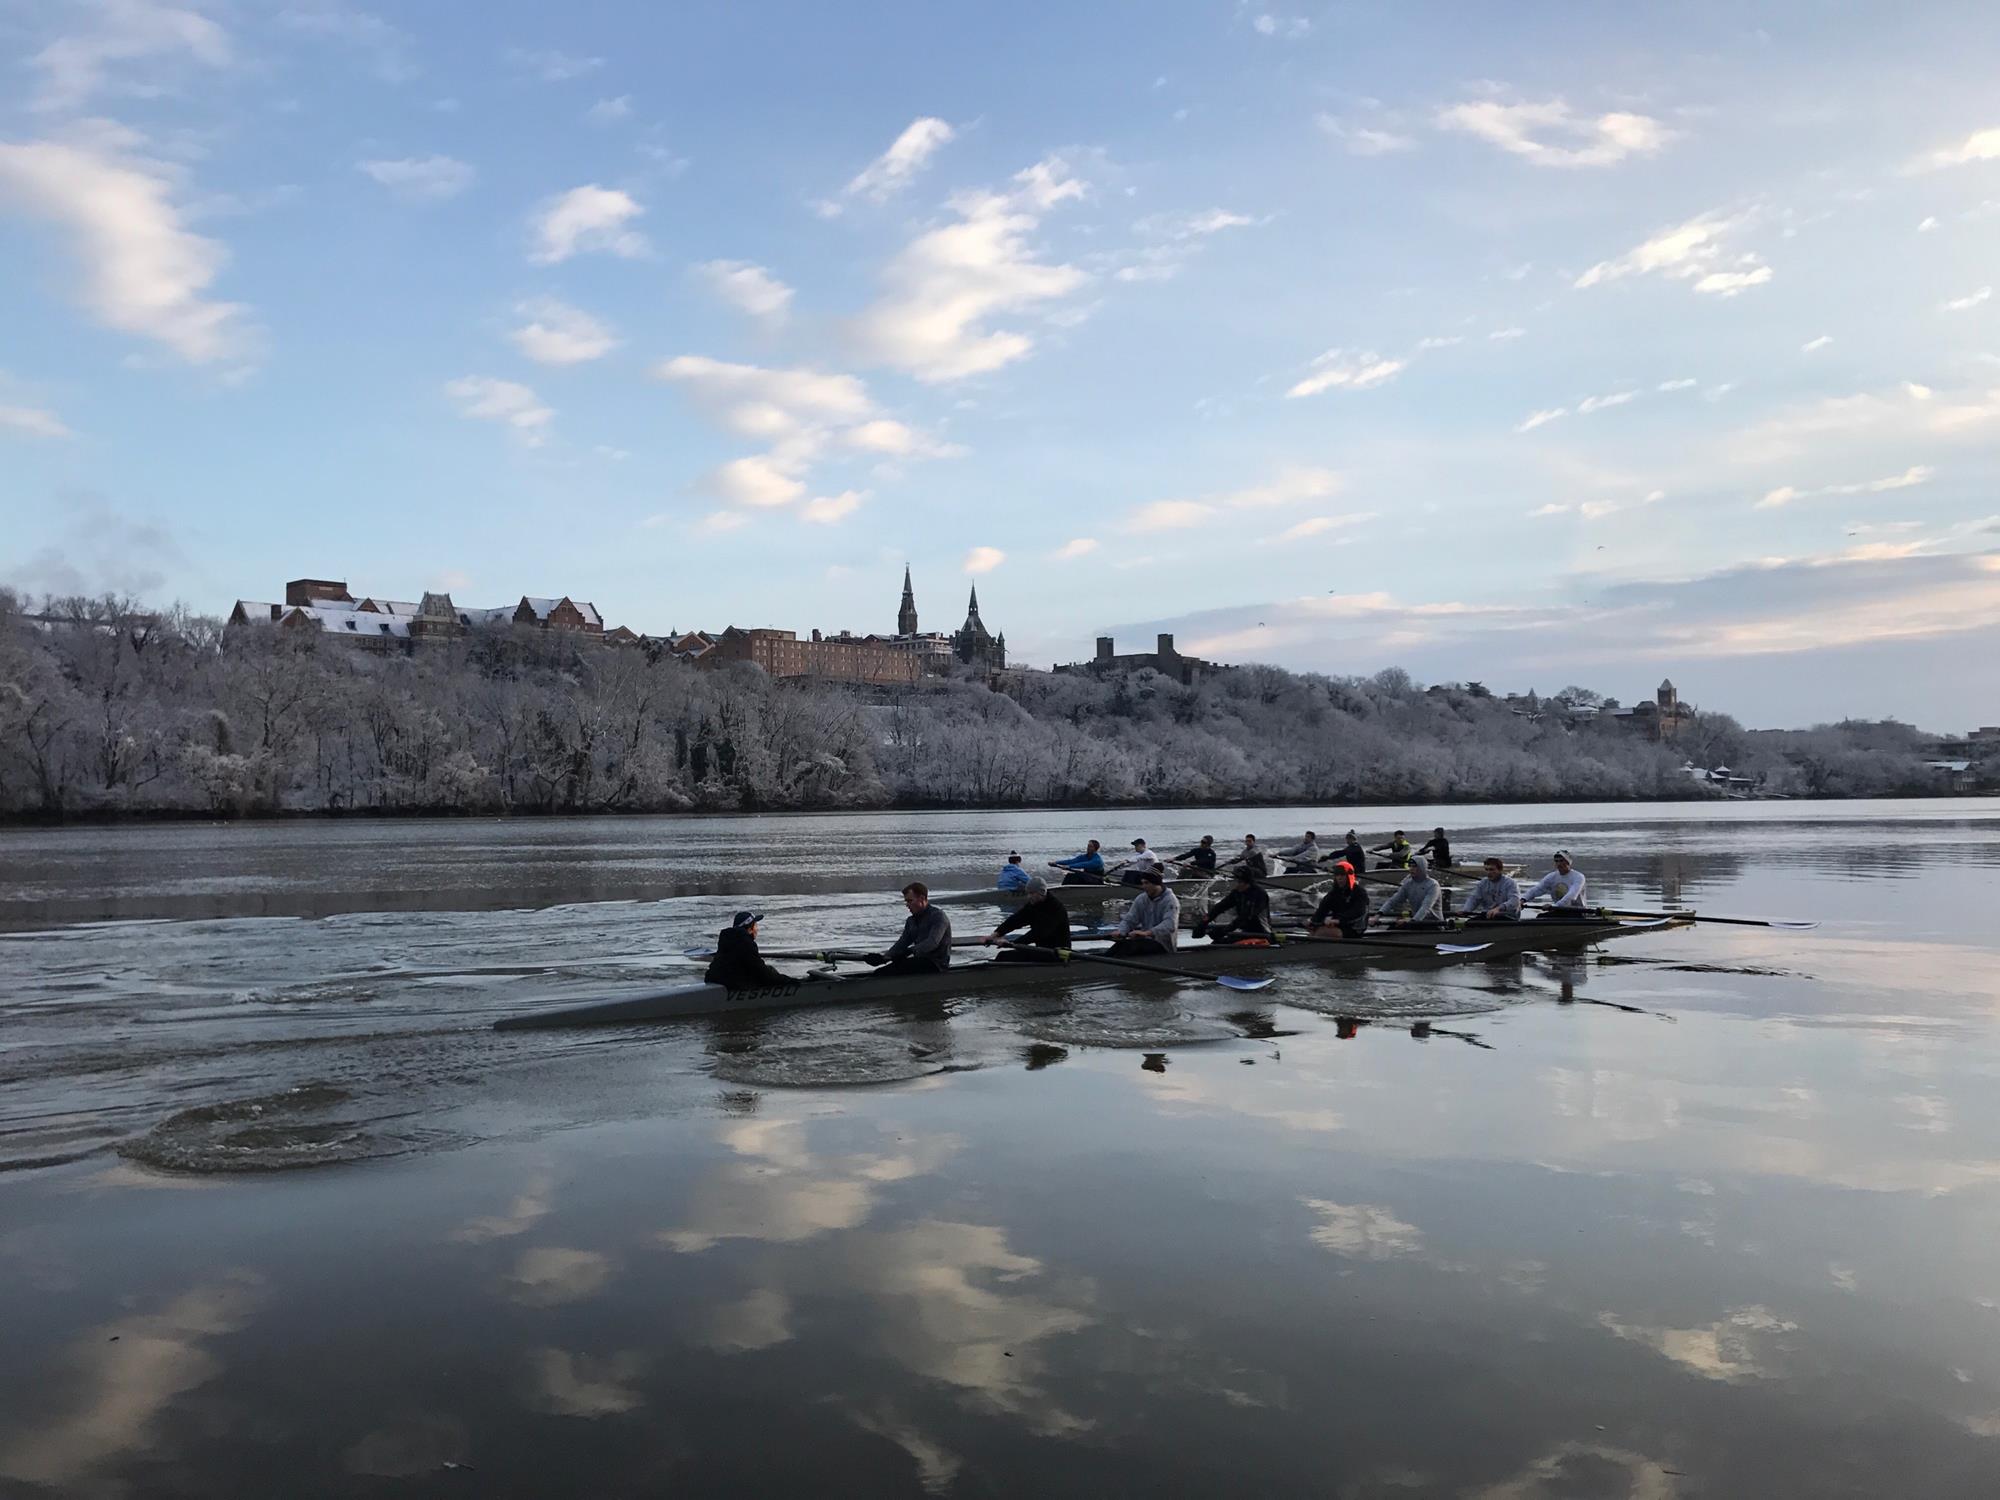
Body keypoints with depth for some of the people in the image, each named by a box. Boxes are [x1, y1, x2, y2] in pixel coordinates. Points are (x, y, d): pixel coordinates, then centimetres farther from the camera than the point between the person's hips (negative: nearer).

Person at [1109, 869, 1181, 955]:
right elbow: (1129, 920, 8)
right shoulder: (1141, 899, 8)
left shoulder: (1170, 900, -12)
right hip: (1146, 939, 6)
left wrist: (1147, 932, -41)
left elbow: (1170, 925, -27)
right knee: (1122, 943, -25)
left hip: (1163, 944, -6)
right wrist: (1121, 932, -16)